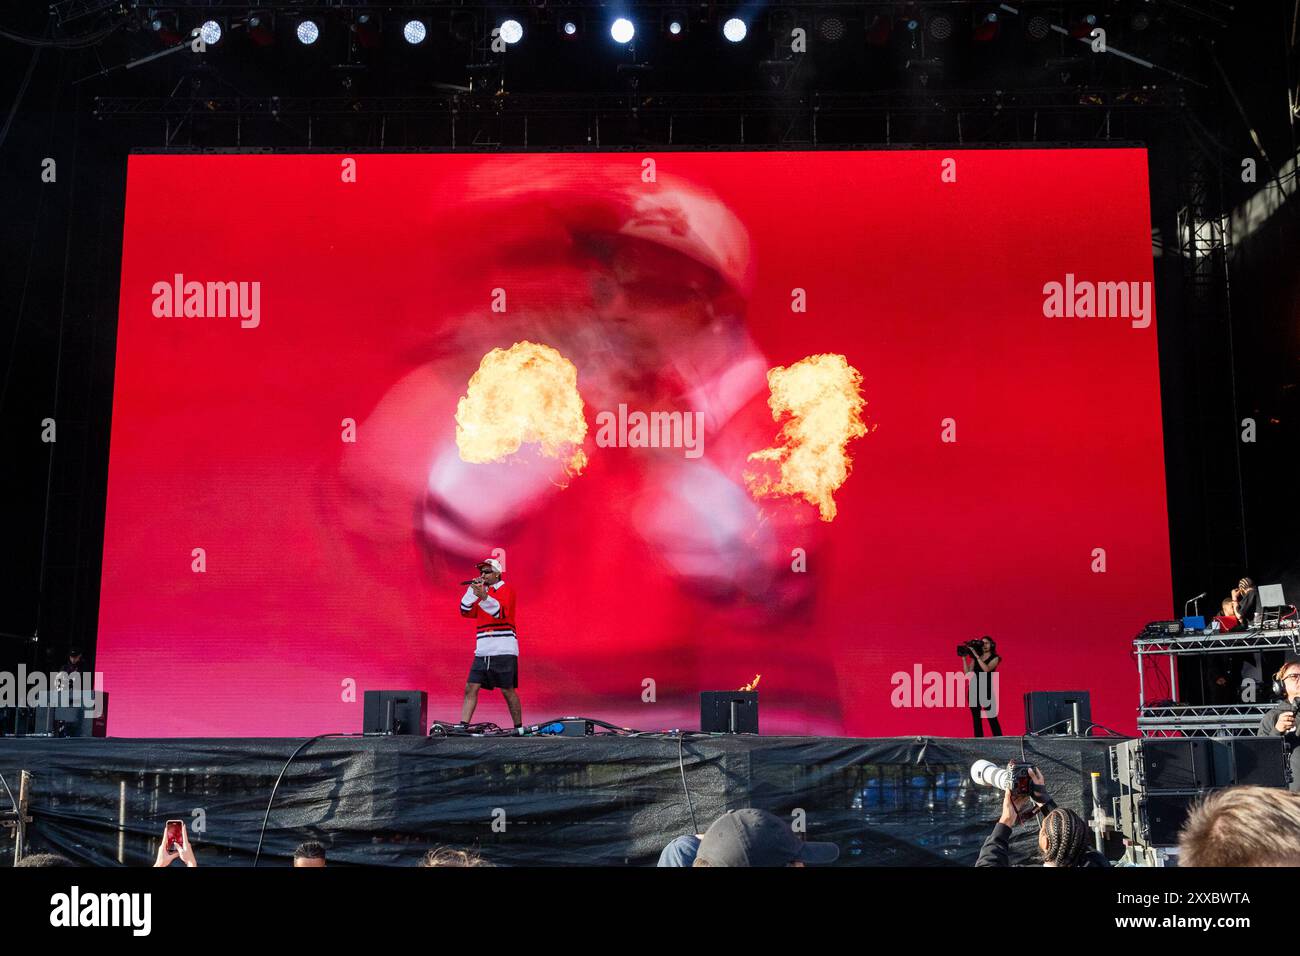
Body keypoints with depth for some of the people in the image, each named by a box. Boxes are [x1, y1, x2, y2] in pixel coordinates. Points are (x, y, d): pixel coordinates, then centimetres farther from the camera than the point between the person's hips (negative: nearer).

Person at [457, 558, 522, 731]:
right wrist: (472, 590, -1)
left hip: (503, 651, -6)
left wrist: (484, 597, -33)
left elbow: (501, 612, -18)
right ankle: (463, 726, -4)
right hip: (482, 651, 6)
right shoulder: (481, 591, 20)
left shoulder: (505, 589, -1)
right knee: (471, 688, -2)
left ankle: (519, 728, 6)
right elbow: (465, 611, 10)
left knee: (508, 690, -4)